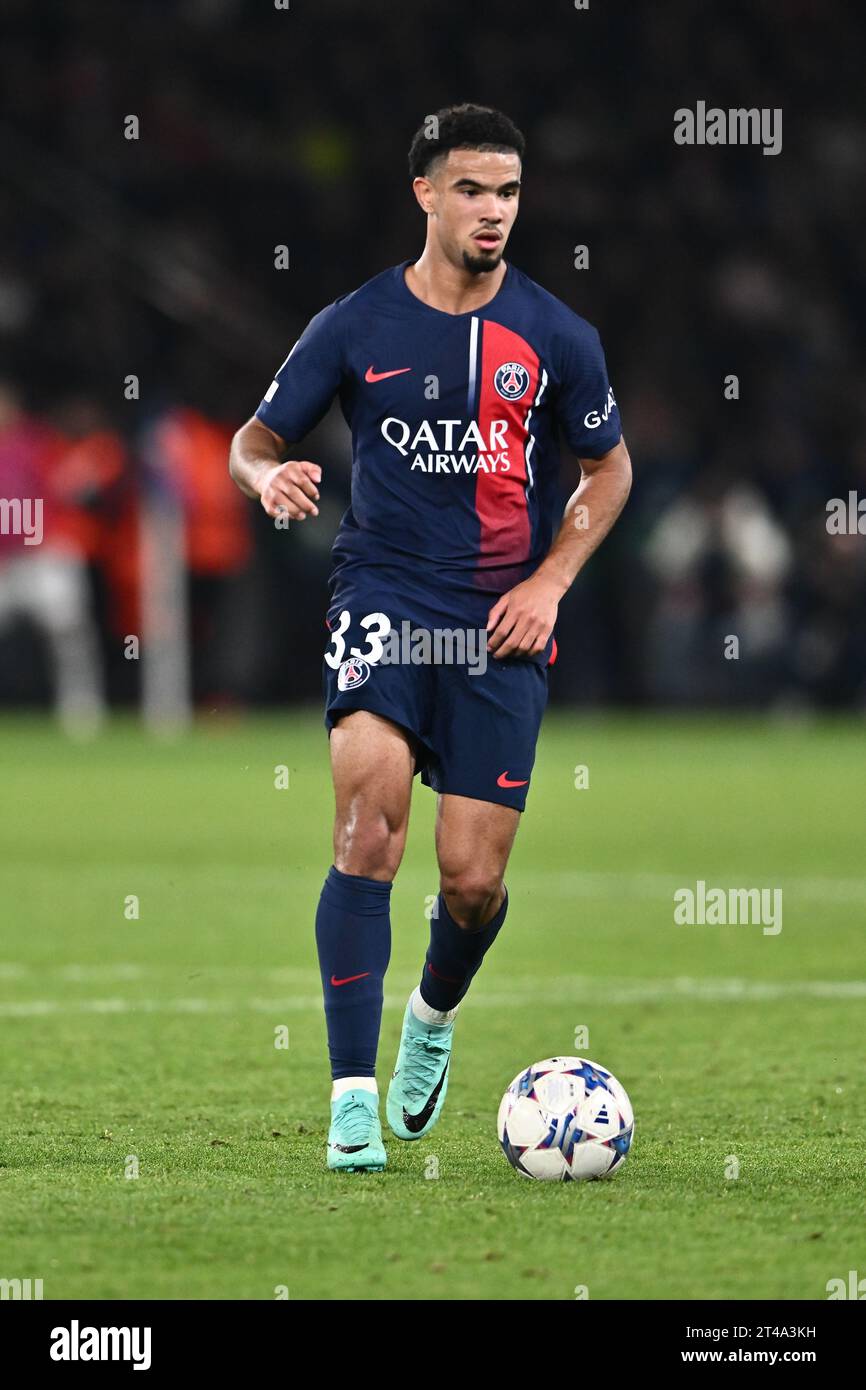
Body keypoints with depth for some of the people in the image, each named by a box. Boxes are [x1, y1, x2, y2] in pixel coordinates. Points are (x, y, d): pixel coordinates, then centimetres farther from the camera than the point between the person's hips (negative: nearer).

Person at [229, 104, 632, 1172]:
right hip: (383, 594, -1)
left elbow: (609, 468, 15)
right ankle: (353, 1097, -20)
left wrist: (550, 580, 2)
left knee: (473, 877, -2)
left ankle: (434, 1017, 35)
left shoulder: (555, 337, 2)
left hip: (501, 623, 1)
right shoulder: (354, 326, 0)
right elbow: (254, 442, 9)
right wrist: (269, 475, -16)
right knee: (369, 818, -24)